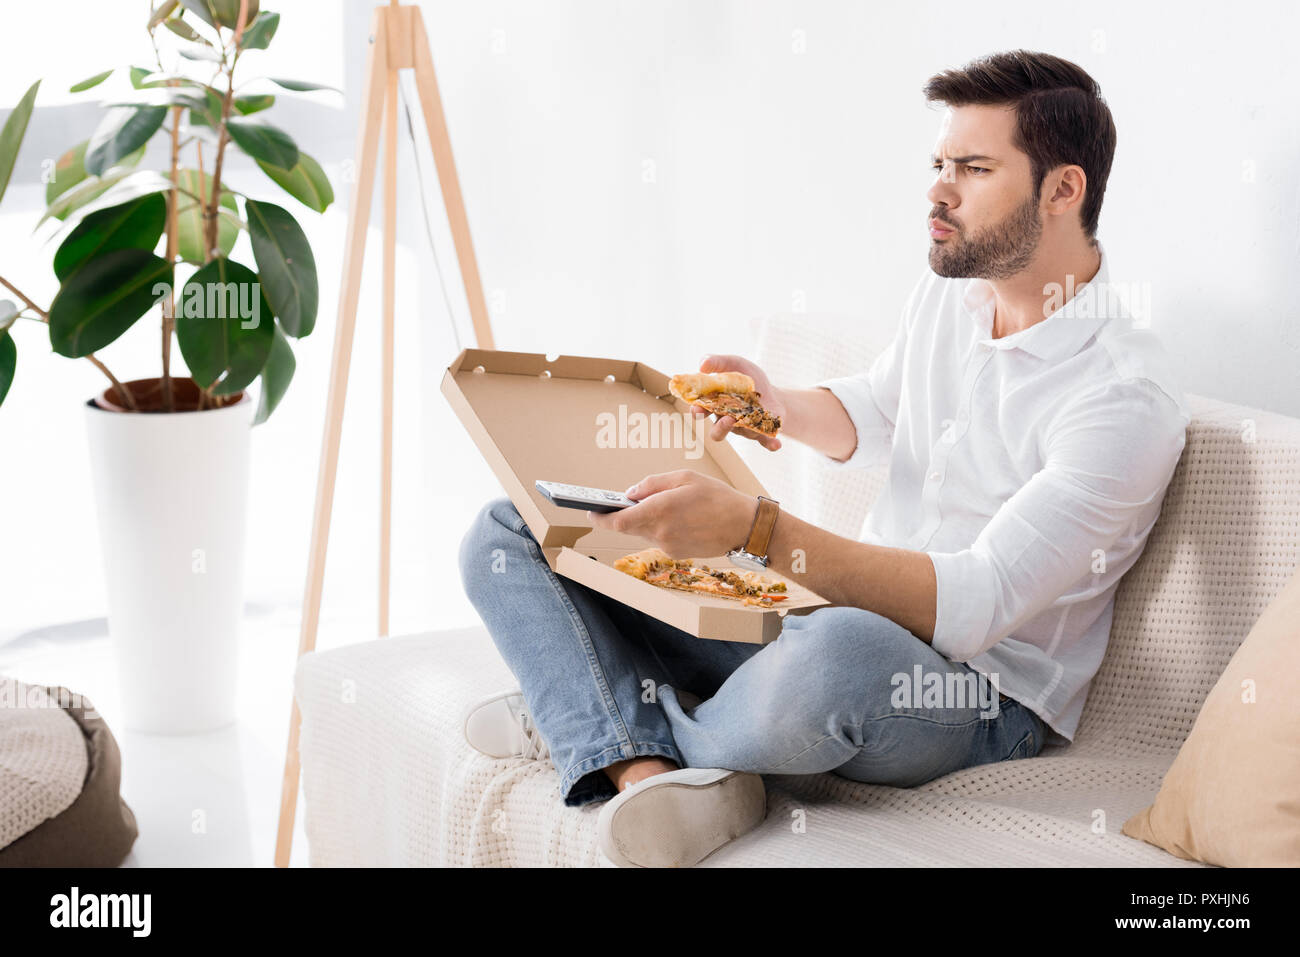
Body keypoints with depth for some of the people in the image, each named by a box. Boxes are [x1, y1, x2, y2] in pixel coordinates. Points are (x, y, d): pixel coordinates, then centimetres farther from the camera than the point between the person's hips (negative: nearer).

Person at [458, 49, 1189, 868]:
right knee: (508, 535, 1)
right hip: (833, 621, 8)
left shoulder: (1127, 395, -20)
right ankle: (647, 773, -25)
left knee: (839, 652, -46)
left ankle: (598, 722, -14)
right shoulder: (947, 292, 6)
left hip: (977, 697, -8)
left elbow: (974, 604, -28)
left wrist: (756, 529, -37)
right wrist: (775, 404, 3)